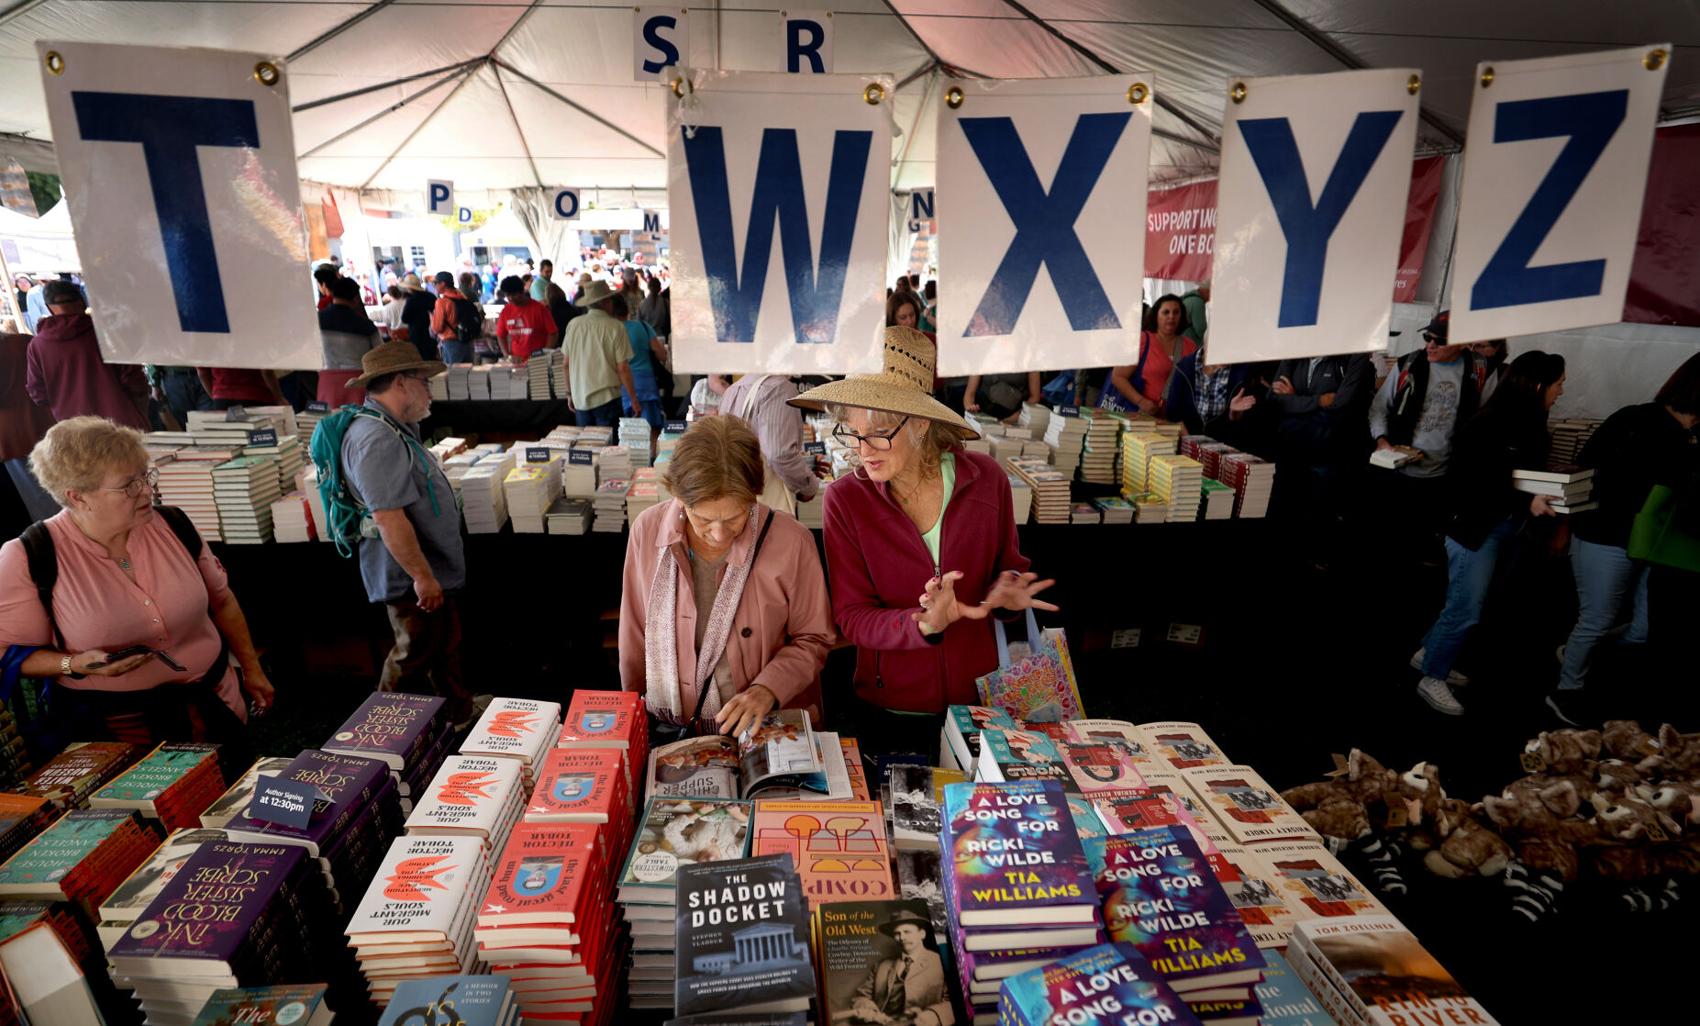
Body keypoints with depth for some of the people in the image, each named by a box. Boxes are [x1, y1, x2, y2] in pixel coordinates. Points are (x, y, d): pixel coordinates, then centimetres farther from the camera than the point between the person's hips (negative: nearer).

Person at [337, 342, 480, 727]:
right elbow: (389, 518, -30)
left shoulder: (395, 428, 10)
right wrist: (422, 576, -26)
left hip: (436, 568, 10)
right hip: (413, 578, -10)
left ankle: (460, 710, 37)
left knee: (446, 648, 21)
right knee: (414, 659, 6)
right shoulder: (376, 439, -24)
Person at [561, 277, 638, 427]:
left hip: (580, 398, 4)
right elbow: (623, 368, -10)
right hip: (607, 398, -4)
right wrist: (633, 398, 0)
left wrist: (569, 393, 18)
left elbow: (566, 364, 6)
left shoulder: (574, 324, 1)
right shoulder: (615, 327, -9)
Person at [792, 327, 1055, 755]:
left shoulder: (986, 479, -12)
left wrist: (1005, 592, -19)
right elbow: (852, 618, -15)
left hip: (979, 702, 2)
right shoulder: (845, 499, -15)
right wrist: (925, 624, -32)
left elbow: (1009, 567, 4)